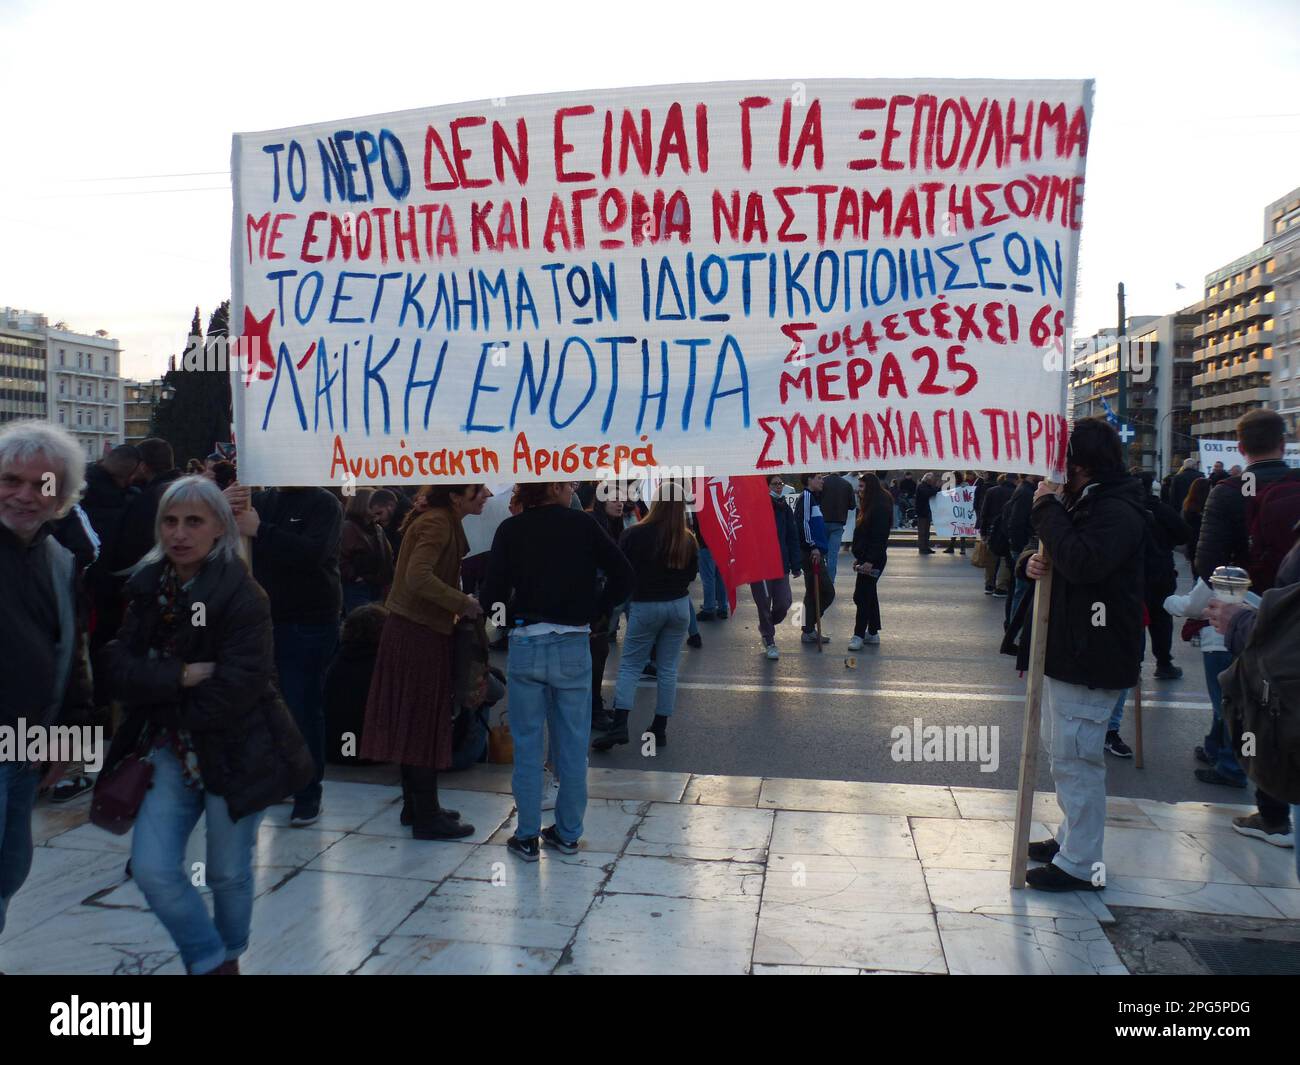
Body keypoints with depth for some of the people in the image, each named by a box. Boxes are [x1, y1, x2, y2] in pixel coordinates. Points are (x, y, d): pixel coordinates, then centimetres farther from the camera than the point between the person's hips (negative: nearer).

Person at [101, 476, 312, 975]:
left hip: (235, 751, -5)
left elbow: (235, 689, -22)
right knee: (151, 868, -3)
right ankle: (211, 962, 20)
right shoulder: (147, 587, 2)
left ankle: (229, 957, 39)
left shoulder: (243, 595, -15)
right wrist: (179, 676, -21)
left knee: (228, 873, 9)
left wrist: (163, 705, -9)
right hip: (171, 748, 5)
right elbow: (120, 668, -5)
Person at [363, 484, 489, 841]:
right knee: (423, 723, -2)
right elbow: (418, 576, -30)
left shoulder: (444, 521, 13)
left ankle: (416, 805, 27)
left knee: (413, 724, 15)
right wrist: (462, 603, -23)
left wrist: (460, 603, 7)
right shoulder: (438, 523, -17)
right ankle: (426, 817, 7)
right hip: (419, 633, -10)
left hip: (417, 629, 10)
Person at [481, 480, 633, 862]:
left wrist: (515, 618, 11)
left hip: (526, 646, 0)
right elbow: (623, 575, -5)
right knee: (572, 744, 11)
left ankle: (527, 836, 15)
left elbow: (492, 593, -7)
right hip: (574, 647, 0)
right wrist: (594, 611, 5)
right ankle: (568, 833, 21)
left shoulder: (510, 530, -1)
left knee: (526, 744, 10)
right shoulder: (583, 525, -1)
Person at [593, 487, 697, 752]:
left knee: (630, 665, 5)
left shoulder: (635, 534, -13)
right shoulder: (687, 540, -5)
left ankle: (620, 725, -8)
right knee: (668, 668, 10)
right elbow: (691, 574, 8)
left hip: (645, 606, -2)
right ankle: (660, 729, 14)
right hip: (679, 606, 3)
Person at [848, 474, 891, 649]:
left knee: (861, 596, -9)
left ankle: (859, 635, -4)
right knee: (869, 595, 15)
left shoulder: (880, 507, -16)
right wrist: (859, 557, 19)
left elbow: (879, 536, -22)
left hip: (873, 559, -11)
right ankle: (873, 633, 22)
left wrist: (870, 560, -24)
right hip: (866, 557, 11)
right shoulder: (869, 506, 15)